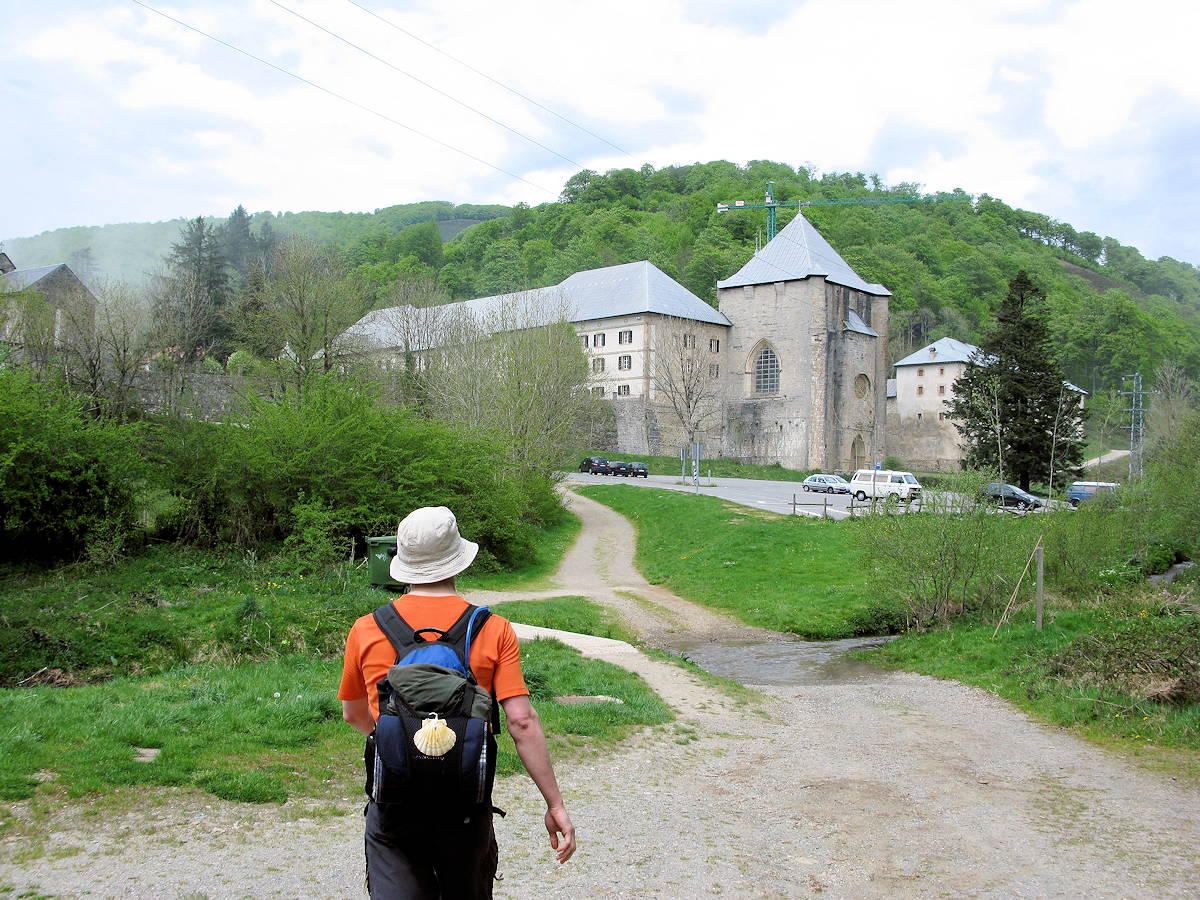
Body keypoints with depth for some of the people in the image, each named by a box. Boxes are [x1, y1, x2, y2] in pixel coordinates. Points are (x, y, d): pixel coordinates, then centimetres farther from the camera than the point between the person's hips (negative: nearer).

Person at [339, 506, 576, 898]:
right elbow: (522, 722, -14)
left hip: (393, 804, -1)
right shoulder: (494, 631, -8)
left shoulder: (367, 630, -4)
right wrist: (555, 804, -7)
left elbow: (353, 714, 12)